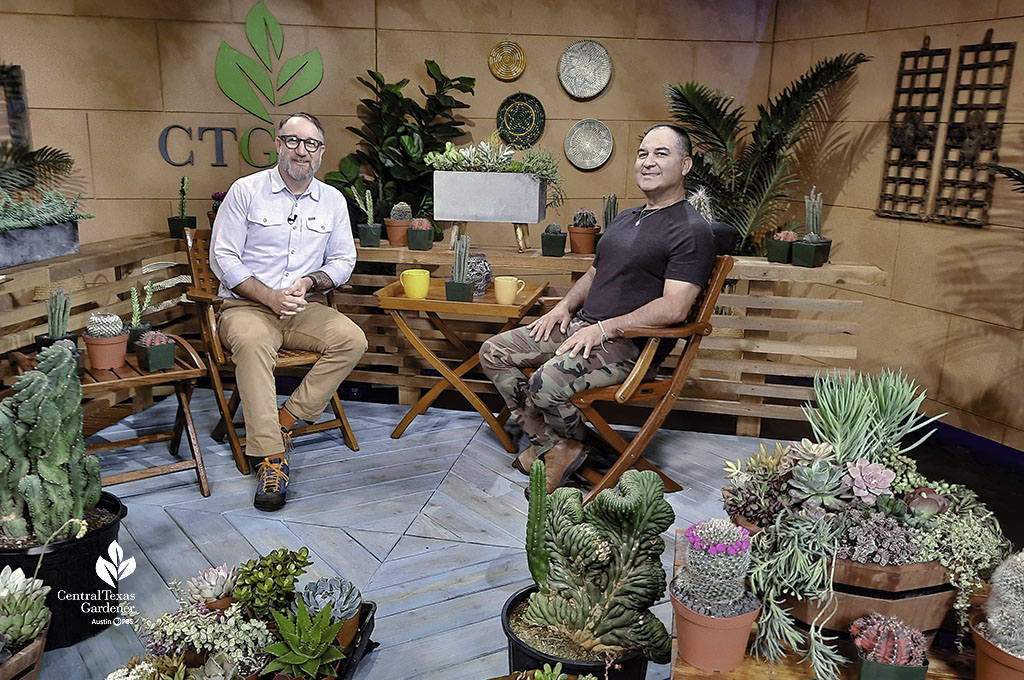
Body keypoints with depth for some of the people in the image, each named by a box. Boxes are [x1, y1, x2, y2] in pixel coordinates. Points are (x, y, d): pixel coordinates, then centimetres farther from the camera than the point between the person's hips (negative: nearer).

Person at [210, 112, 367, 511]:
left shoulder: (333, 200, 10)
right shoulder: (246, 191, 0)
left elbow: (343, 260, 12)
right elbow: (223, 258, -5)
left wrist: (310, 281, -10)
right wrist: (270, 297, -17)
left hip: (305, 310, 4)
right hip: (247, 305, -3)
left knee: (353, 340, -24)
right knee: (252, 342, -37)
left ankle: (285, 420, -16)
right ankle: (271, 456, -34)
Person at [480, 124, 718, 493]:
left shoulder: (692, 231, -11)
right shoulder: (623, 218, 18)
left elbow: (674, 307, -21)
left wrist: (604, 328, -22)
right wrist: (566, 305, 7)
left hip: (630, 343, -9)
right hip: (581, 325, 9)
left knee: (546, 381, -32)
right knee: (493, 353, 0)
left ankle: (571, 443, 2)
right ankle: (550, 445, 2)